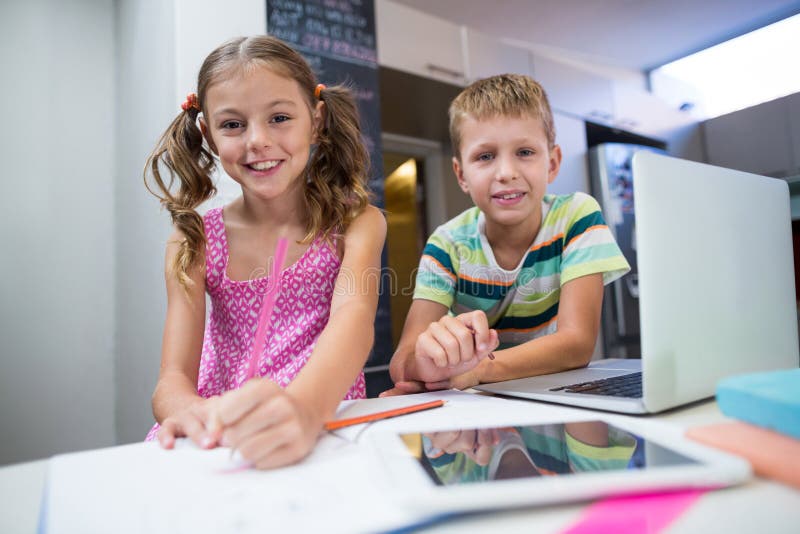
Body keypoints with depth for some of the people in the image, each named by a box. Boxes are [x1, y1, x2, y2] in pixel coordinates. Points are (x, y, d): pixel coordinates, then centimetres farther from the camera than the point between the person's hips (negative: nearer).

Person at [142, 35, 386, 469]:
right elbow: (173, 378, -7)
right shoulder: (196, 242, 0)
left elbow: (354, 315, -22)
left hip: (327, 425, -2)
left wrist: (304, 408, -42)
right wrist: (187, 411, -31)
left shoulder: (356, 222, -3)